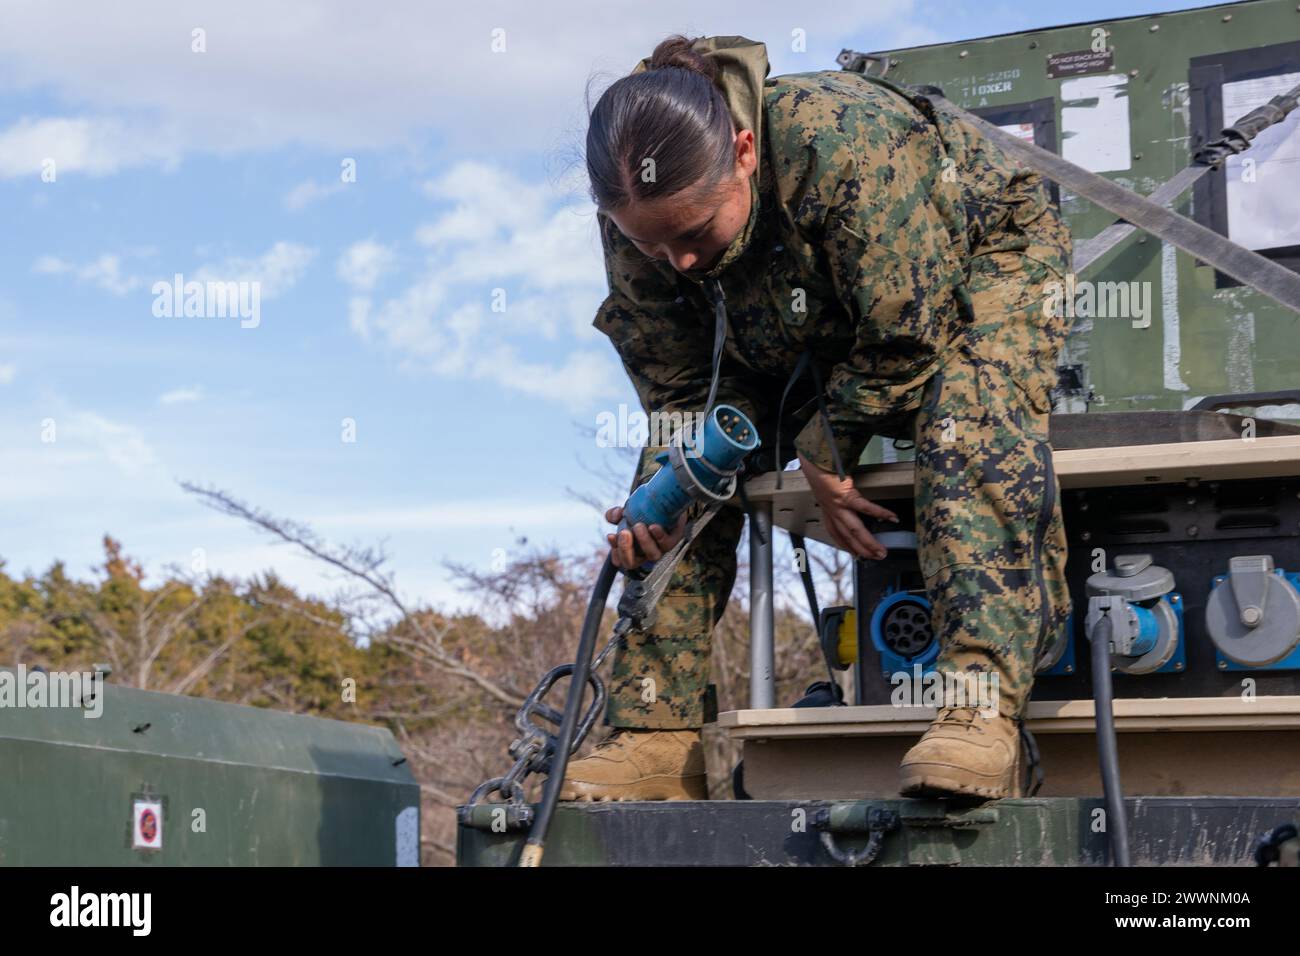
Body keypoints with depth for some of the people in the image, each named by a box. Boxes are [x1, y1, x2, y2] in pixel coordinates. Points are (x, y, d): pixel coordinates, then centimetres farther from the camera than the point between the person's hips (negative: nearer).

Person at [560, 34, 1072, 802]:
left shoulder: (844, 139, -43)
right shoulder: (634, 228, -24)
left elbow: (905, 337, -33)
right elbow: (682, 391, -12)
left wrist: (825, 448, -23)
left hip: (980, 258, -6)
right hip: (816, 331, 6)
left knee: (973, 429, -37)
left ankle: (985, 708, -45)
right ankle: (659, 735, -6)